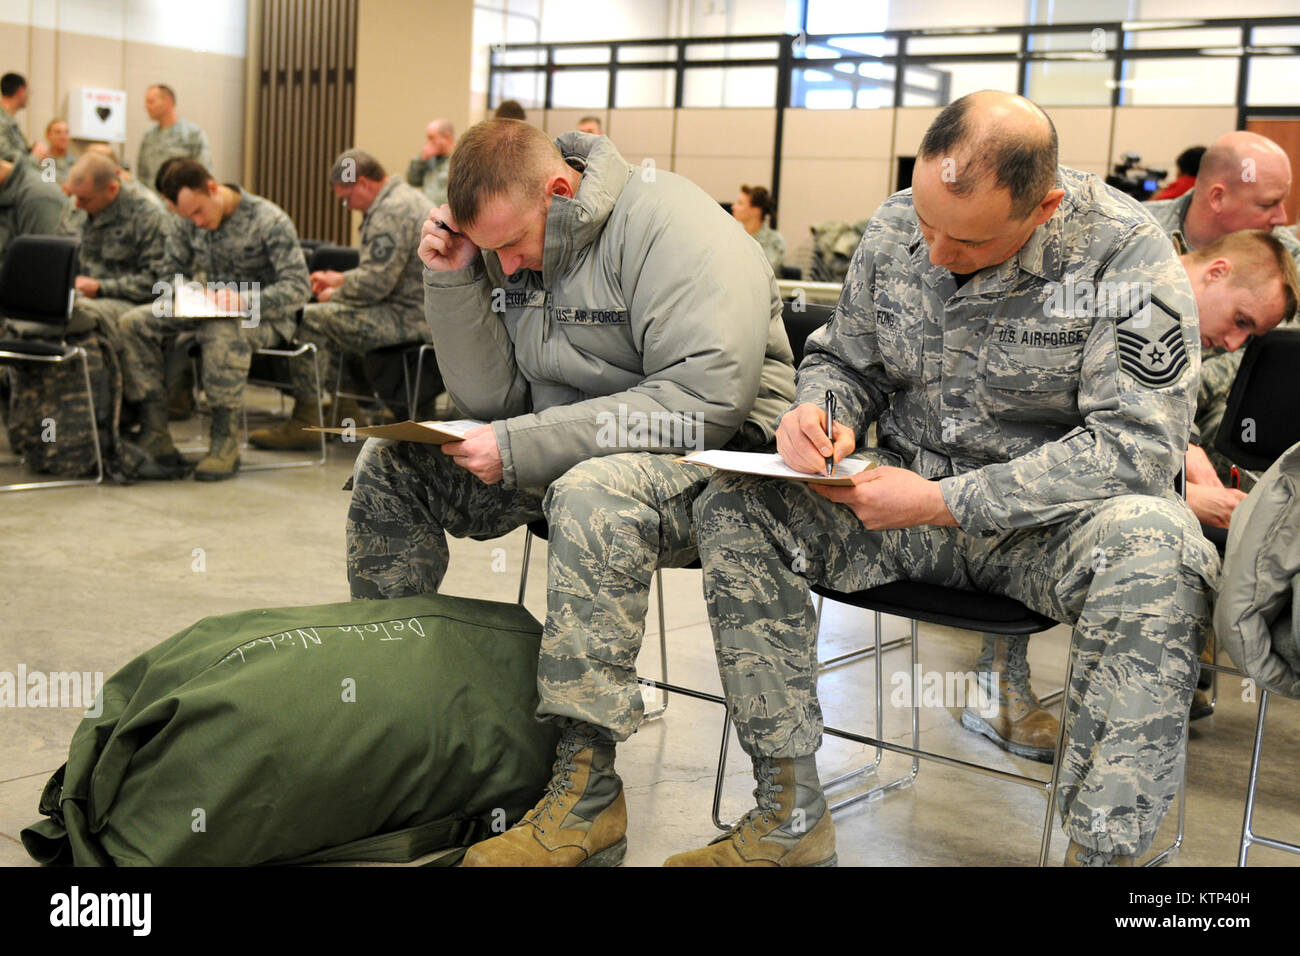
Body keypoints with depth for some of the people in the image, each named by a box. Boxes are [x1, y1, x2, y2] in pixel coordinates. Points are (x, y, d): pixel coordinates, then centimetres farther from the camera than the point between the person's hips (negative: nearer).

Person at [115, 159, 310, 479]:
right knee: (133, 323, -13)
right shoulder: (187, 223, 3)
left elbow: (298, 287, -20)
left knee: (222, 331, -41)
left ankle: (225, 443, -31)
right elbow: (171, 273, 10)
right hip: (211, 310, 6)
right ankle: (154, 435, -14)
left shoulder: (270, 221, -15)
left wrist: (244, 301, -35)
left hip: (264, 316, -6)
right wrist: (178, 296, -15)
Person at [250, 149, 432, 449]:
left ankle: (305, 422, -7)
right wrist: (341, 279, 20)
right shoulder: (405, 197, 17)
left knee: (312, 320, -12)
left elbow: (374, 283, -23)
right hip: (417, 309, 11)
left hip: (407, 317, -11)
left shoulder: (392, 212, -18)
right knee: (330, 314, 22)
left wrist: (335, 295, -6)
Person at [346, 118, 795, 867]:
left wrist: (525, 446, -27)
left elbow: (708, 400, -28)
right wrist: (452, 278, -9)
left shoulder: (672, 229, -18)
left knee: (592, 493, -40)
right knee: (388, 463, -2)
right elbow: (491, 400, 5)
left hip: (708, 456, -7)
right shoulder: (514, 239, 5)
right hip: (571, 455, 8)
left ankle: (589, 792, -32)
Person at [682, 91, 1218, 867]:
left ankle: (1101, 849, -26)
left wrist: (944, 502, -26)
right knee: (734, 506, -16)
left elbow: (1136, 443, -22)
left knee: (1155, 552, -37)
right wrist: (822, 411, -14)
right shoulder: (894, 228, -2)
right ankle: (793, 816, -13)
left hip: (1053, 519, -4)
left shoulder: (1124, 254, -17)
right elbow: (844, 360, 13)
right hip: (911, 497, 4)